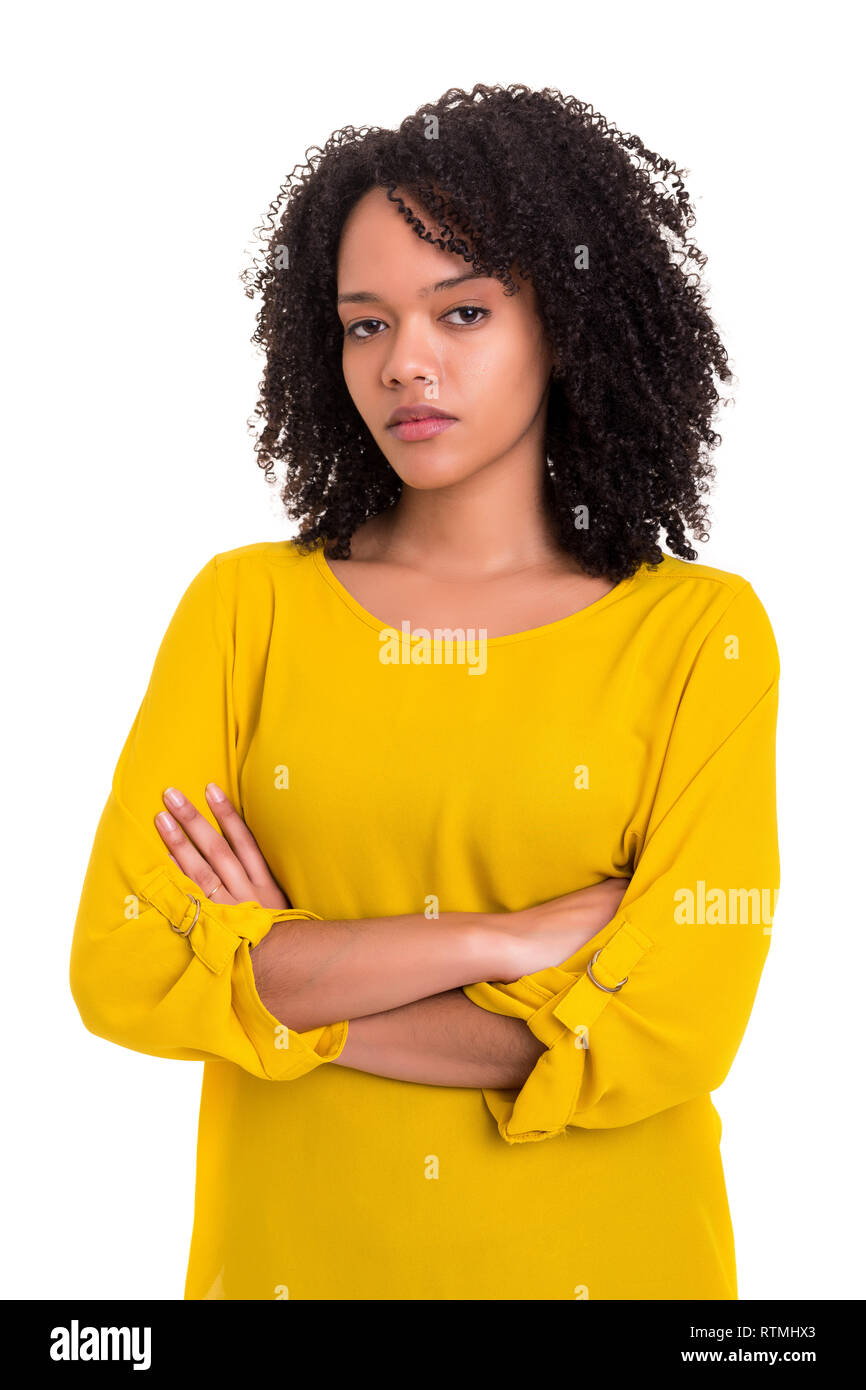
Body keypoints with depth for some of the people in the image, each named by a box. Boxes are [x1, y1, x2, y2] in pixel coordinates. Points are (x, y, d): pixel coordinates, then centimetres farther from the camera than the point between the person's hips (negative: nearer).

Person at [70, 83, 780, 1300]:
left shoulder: (699, 629, -7)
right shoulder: (244, 605, -3)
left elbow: (669, 1031, -16)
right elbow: (120, 970, -13)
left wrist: (281, 984, -14)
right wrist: (518, 934, -17)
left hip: (602, 1249, -1)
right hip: (289, 1249, 2)